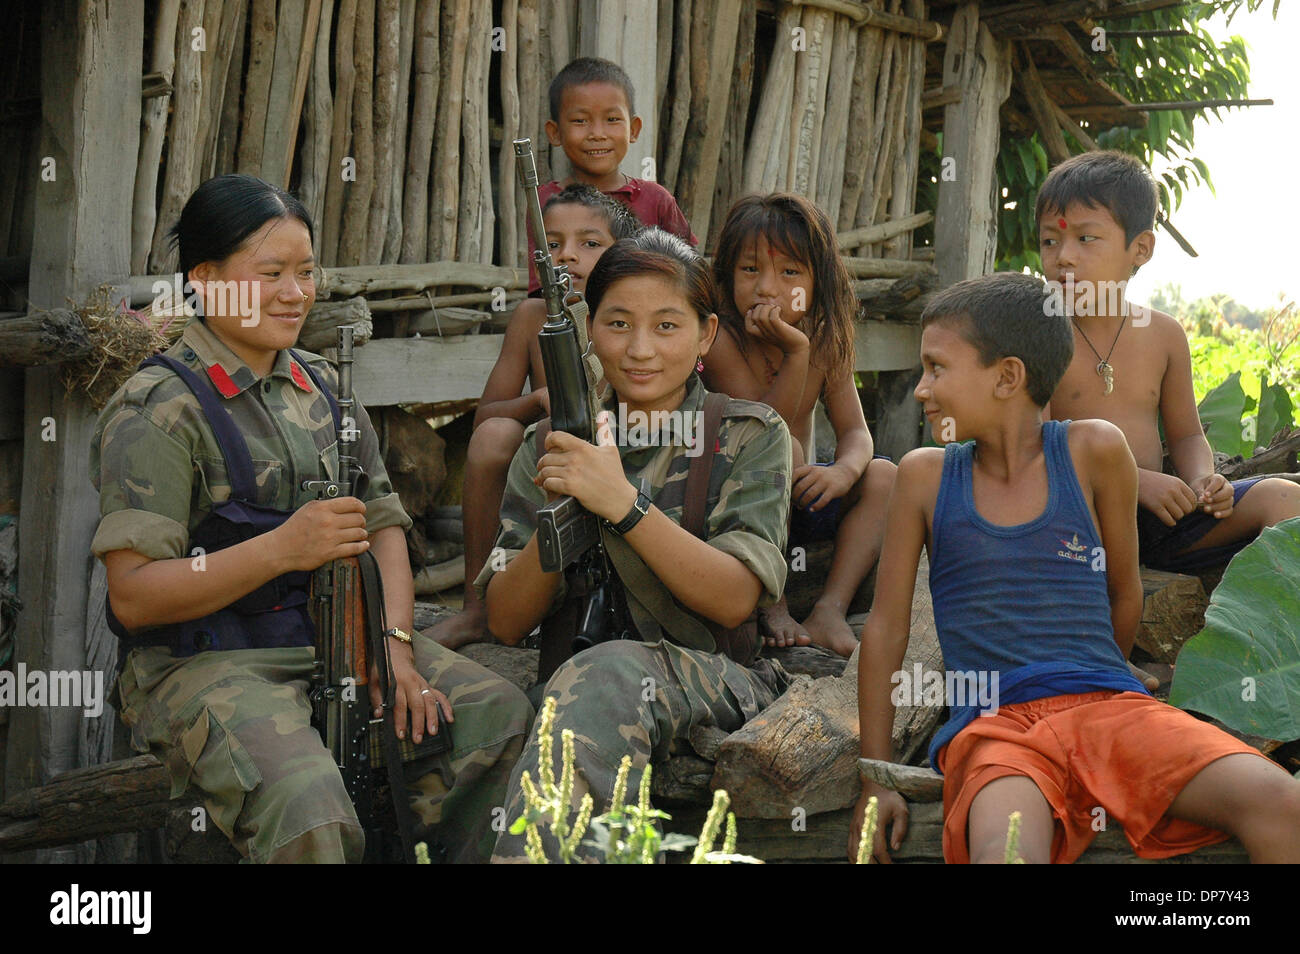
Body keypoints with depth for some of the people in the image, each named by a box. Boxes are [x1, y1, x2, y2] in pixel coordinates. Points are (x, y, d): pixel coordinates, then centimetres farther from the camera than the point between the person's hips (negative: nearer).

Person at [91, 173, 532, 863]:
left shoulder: (319, 385, 14)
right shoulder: (156, 411, -9)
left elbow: (383, 523, 13)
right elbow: (132, 598, -15)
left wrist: (393, 643, -6)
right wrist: (282, 548, -26)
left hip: (335, 639, 7)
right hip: (204, 662, -7)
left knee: (502, 716, -9)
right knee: (309, 812, -33)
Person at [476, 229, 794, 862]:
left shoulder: (750, 437, 6)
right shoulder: (553, 446, 12)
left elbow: (734, 600, -9)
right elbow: (507, 623, 5)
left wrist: (621, 501, -20)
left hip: (717, 683, -2)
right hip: (574, 683, 2)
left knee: (609, 672, -35)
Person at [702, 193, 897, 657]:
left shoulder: (827, 343, -2)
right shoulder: (721, 340, -19)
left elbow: (855, 431, -5)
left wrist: (844, 470, -29)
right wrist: (796, 353, -36)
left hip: (797, 496, 6)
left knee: (883, 476, -15)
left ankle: (830, 608, -22)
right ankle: (770, 606, -26)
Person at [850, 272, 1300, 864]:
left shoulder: (1093, 451, 4)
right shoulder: (926, 476, 6)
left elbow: (1124, 595, 15)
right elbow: (886, 625, 8)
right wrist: (876, 780, 6)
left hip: (1108, 705, 2)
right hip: (991, 727, -2)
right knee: (1004, 849, -37)